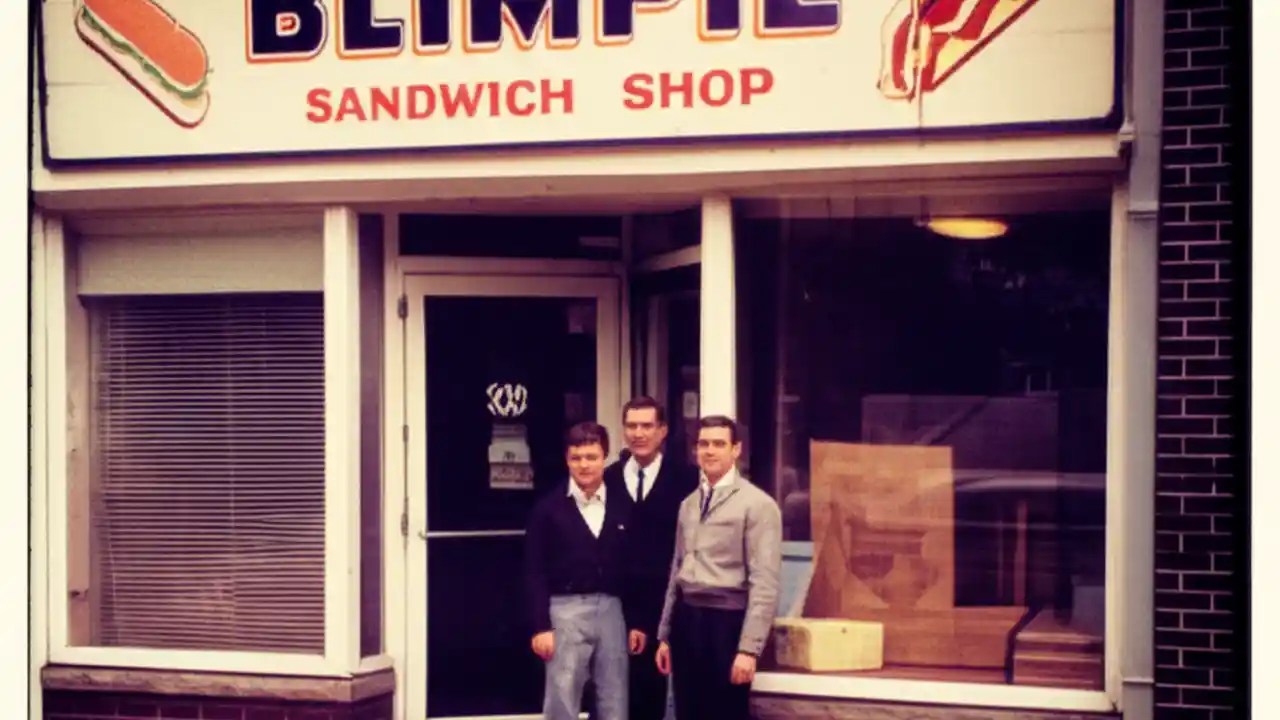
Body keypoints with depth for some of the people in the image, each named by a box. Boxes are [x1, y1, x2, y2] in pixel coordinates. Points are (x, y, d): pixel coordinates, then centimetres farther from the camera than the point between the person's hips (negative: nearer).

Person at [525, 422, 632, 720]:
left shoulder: (622, 506, 6)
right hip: (566, 611, -3)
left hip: (611, 610, 3)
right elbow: (535, 572, -2)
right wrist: (541, 626, -8)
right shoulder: (548, 507, -1)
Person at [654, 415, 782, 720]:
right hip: (686, 619, 6)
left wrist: (749, 647, -18)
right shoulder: (688, 504, 13)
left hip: (727, 622, -6)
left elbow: (764, 583, -13)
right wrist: (664, 635, 16)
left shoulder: (757, 504, -8)